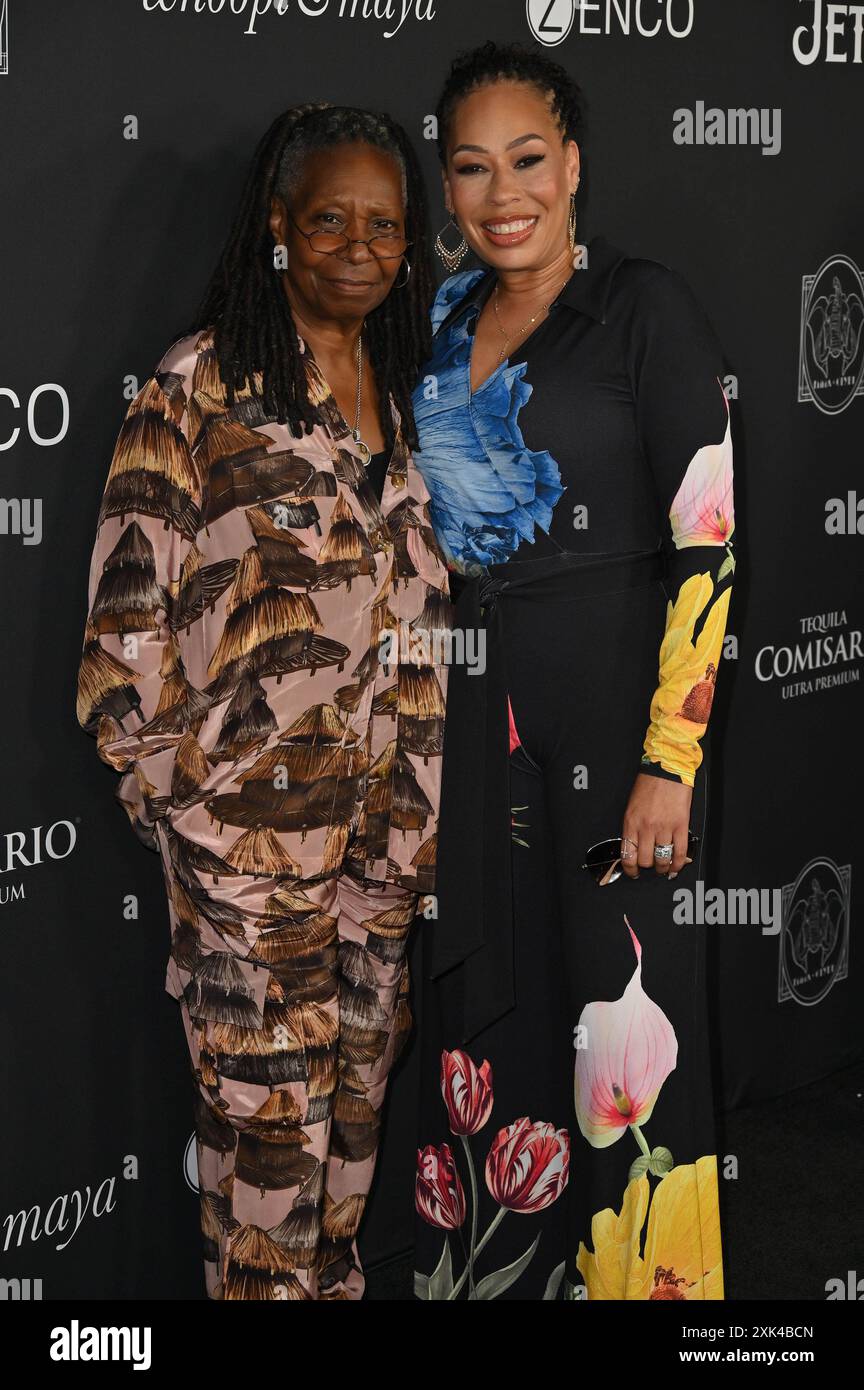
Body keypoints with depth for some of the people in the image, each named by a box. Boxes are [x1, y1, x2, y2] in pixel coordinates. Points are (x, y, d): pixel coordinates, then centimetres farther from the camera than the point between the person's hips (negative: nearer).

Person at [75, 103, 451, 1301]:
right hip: (252, 804, -6)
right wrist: (168, 783, -8)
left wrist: (415, 791, 13)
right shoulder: (203, 384, -9)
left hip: (383, 800, 6)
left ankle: (337, 1272, 29)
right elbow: (133, 598, -10)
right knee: (269, 1088, 0)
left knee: (360, 1059, 14)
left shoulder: (397, 387, 11)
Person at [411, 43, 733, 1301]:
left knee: (620, 1012, -1)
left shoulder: (644, 304, -8)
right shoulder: (447, 331, 10)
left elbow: (709, 540, -13)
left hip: (613, 710, -6)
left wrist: (671, 761, -18)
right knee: (488, 1005, 11)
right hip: (478, 722, 6)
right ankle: (495, 1263, 25)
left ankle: (641, 1273, 15)